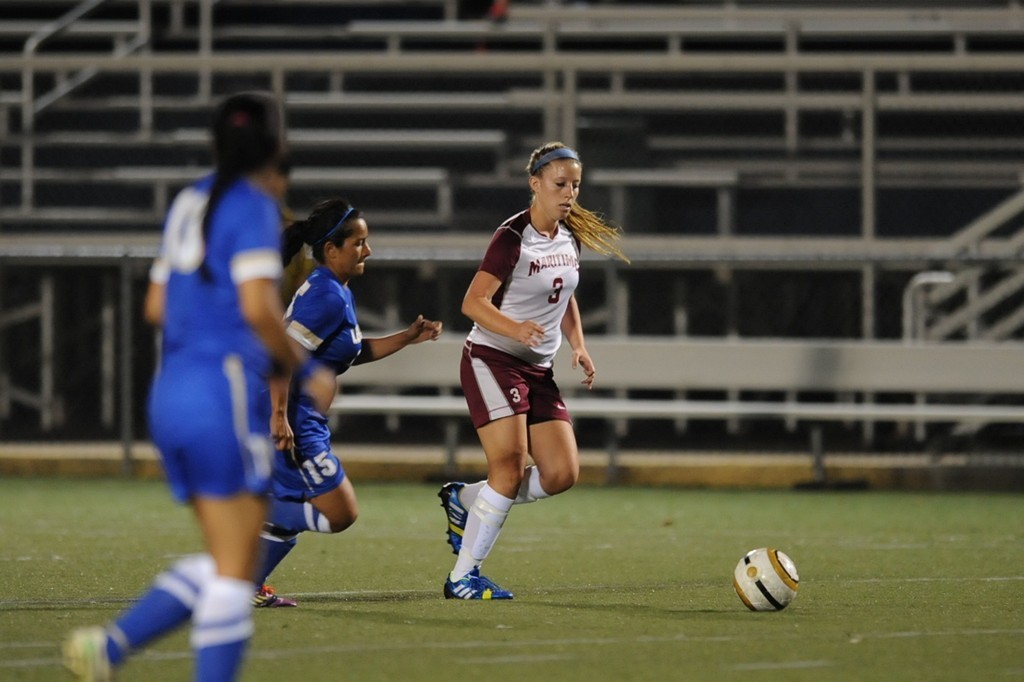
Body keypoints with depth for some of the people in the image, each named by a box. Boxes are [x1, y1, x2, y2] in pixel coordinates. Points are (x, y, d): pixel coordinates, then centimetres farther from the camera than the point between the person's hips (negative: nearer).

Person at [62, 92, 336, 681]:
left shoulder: (191, 204, 17)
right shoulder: (254, 207, -8)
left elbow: (157, 307, 20)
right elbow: (258, 307, -19)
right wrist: (307, 370, -5)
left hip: (172, 389, 8)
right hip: (224, 394, -8)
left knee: (226, 562, 13)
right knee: (235, 570, -5)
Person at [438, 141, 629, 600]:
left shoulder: (570, 236, 8)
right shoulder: (513, 238, -15)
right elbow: (473, 303, -20)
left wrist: (579, 347, 8)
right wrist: (515, 329, -36)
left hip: (537, 369, 7)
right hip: (491, 360, -7)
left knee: (562, 473, -3)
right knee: (510, 469, -17)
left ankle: (464, 500, 17)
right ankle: (463, 578, -8)